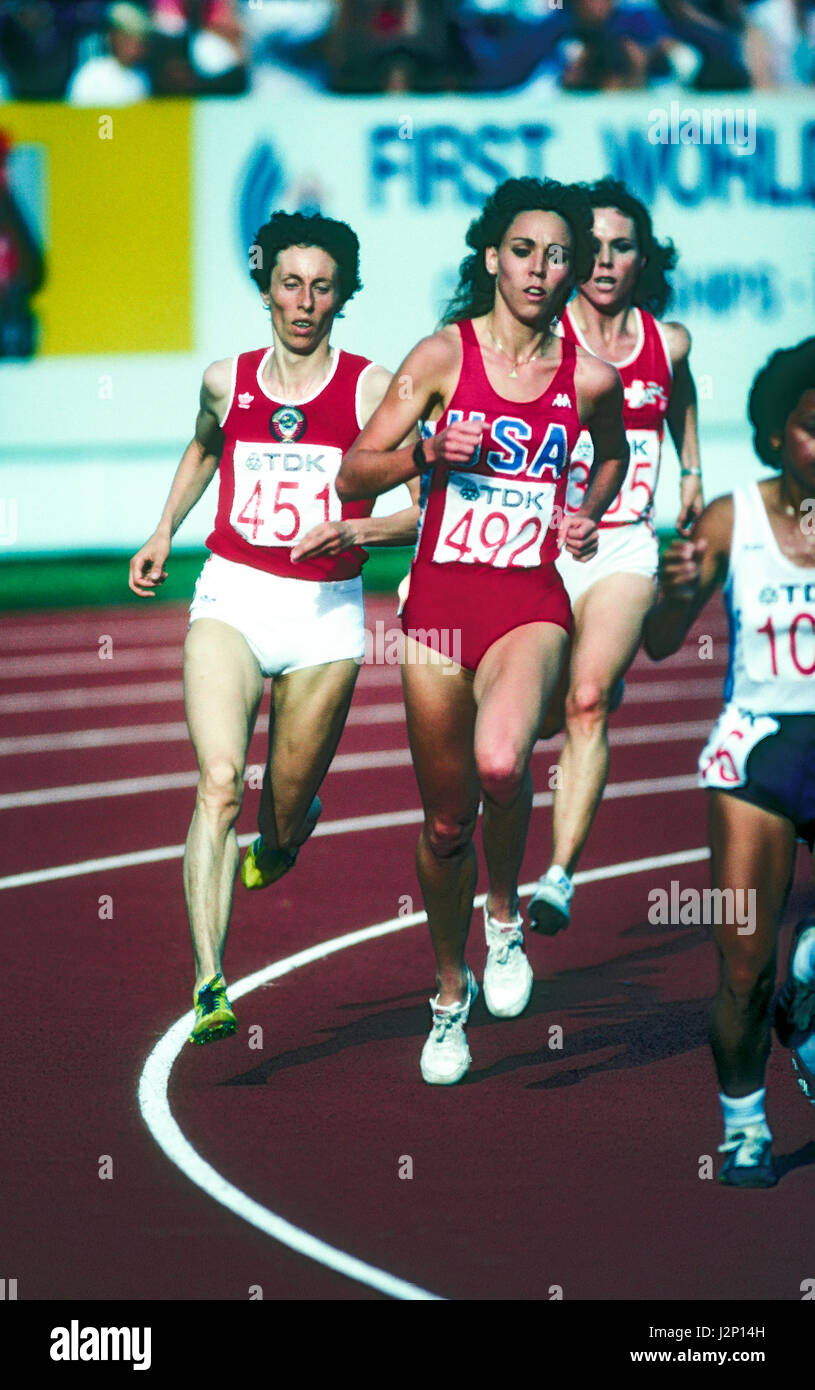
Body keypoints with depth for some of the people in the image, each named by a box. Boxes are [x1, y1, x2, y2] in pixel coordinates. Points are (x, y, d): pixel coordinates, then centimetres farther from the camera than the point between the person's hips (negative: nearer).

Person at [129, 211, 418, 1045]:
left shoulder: (370, 389, -3)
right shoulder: (226, 381, 6)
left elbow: (426, 509, -4)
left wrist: (352, 531, -20)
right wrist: (164, 533, 21)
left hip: (325, 613, 0)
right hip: (232, 599, 0)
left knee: (288, 807, 10)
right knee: (219, 782, -21)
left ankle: (273, 847, 51)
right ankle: (209, 985, -28)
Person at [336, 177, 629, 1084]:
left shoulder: (589, 378, 2)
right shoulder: (444, 355, -2)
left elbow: (613, 453, 25)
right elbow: (353, 474, -1)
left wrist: (588, 515, 7)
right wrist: (429, 451, -17)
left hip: (530, 604, -1)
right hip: (438, 601, 1)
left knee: (500, 763, -31)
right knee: (445, 818, 8)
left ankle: (505, 915, -1)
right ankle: (449, 993, 31)